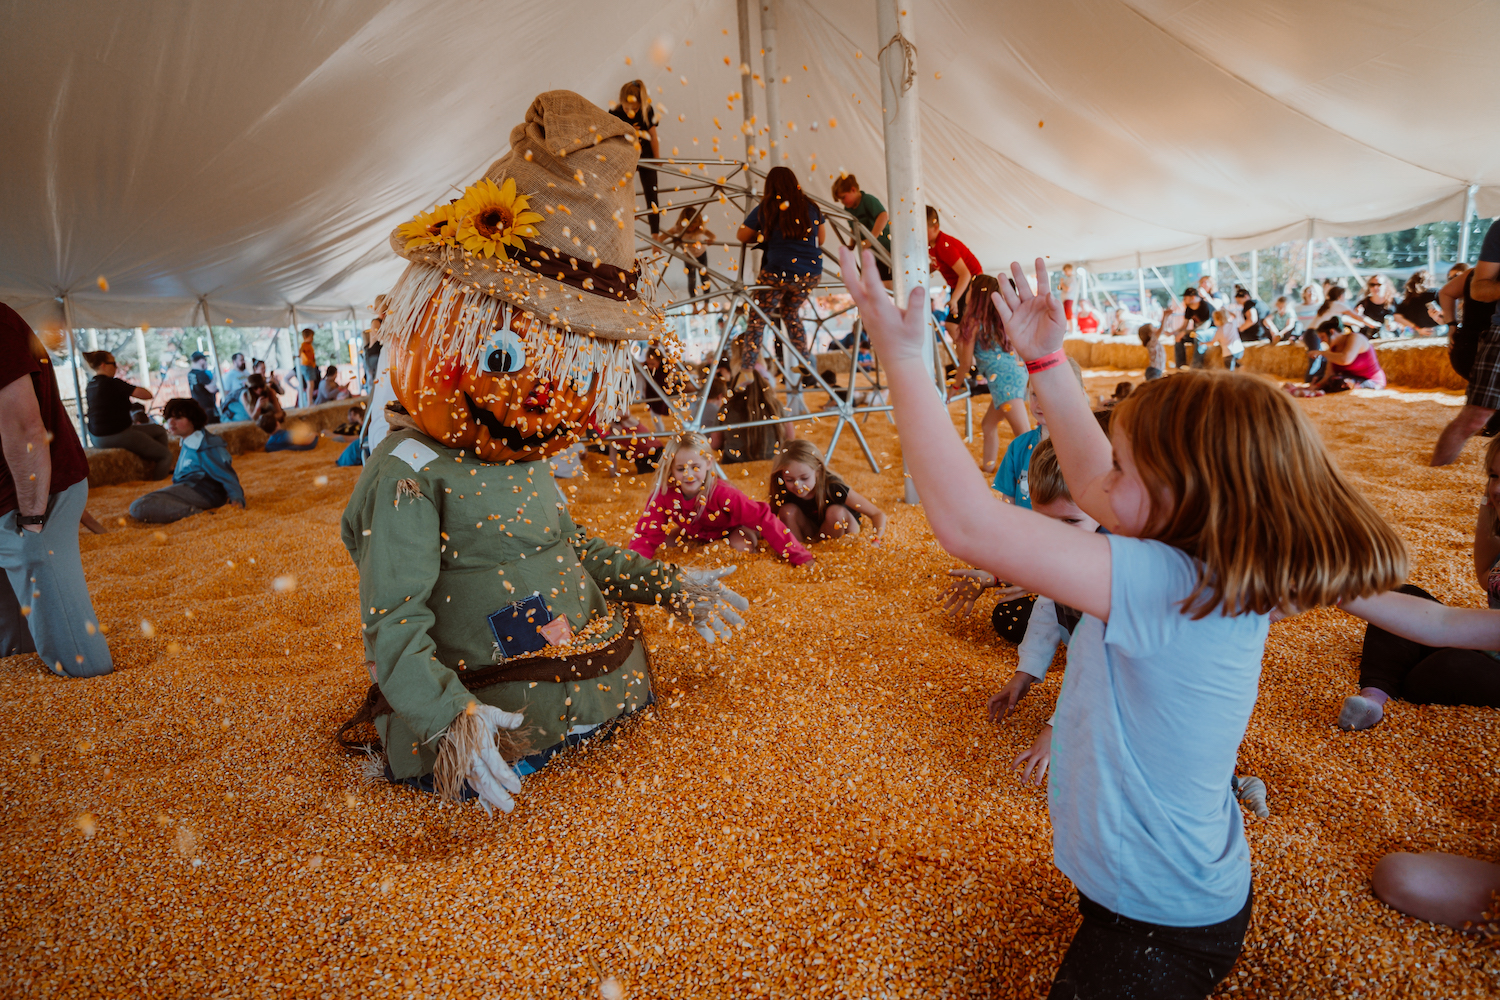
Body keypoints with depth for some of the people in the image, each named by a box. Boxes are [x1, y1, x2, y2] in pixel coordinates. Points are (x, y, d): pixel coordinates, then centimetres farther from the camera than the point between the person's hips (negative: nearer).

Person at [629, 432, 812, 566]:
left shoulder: (721, 493, -40)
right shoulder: (663, 494, -31)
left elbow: (762, 518, -40)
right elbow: (647, 535, -27)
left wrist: (799, 557, -45)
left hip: (730, 528, -5)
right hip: (694, 532, 5)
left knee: (741, 547, -31)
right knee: (664, 539, -12)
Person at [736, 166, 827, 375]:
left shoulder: (764, 209, -2)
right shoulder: (811, 207, 8)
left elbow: (742, 236, 6)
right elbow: (821, 238, 19)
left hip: (778, 274, -5)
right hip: (811, 274, 5)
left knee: (757, 320, 4)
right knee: (791, 313, 25)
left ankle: (747, 370, -5)